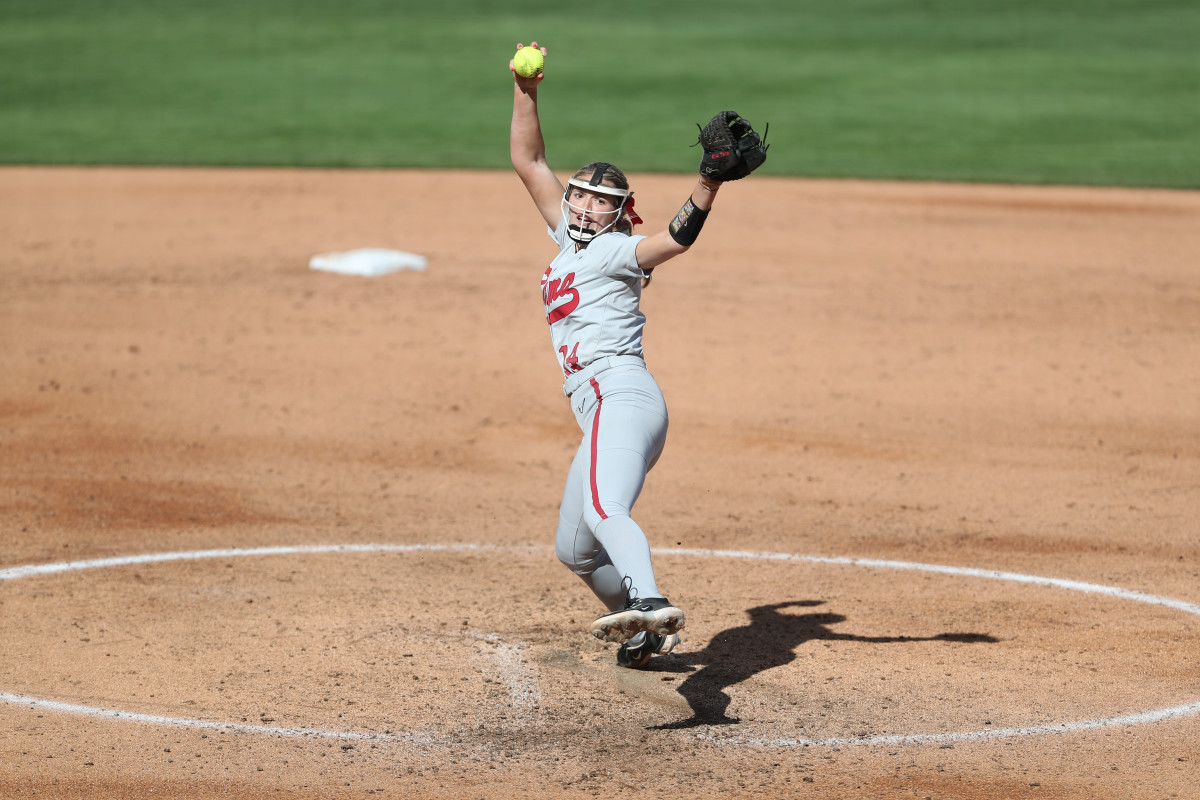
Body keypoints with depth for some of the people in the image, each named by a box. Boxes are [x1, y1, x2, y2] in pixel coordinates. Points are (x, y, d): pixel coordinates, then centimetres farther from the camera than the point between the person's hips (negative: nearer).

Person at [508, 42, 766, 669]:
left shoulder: (616, 251, 1)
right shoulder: (570, 238, 23)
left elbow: (675, 239, -19)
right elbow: (528, 161, 25)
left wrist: (708, 187, -34)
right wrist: (525, 92, 14)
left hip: (622, 397, -9)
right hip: (601, 412, 9)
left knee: (604, 511, -35)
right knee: (573, 548, 16)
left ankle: (650, 603, -57)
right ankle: (649, 633, 29)